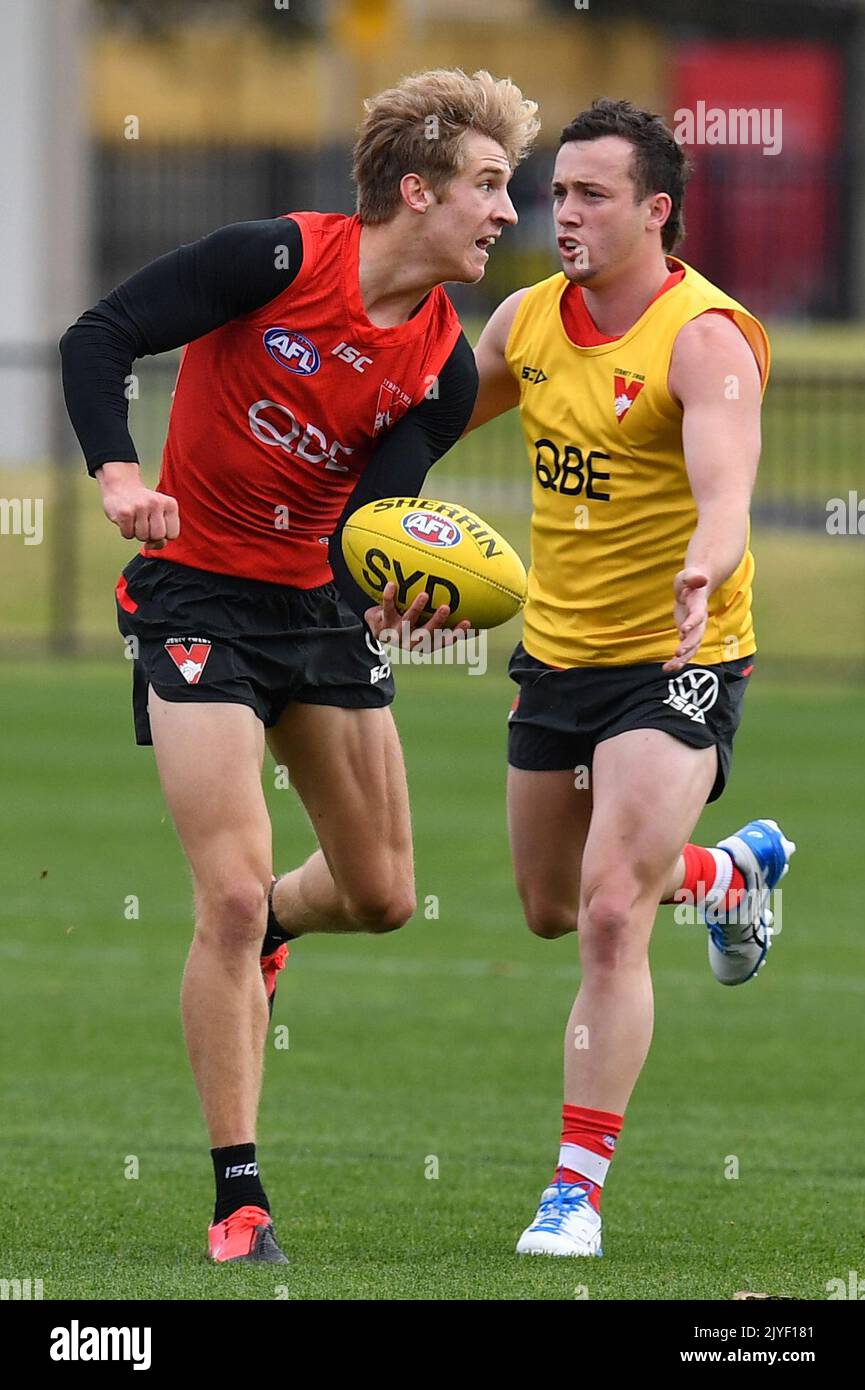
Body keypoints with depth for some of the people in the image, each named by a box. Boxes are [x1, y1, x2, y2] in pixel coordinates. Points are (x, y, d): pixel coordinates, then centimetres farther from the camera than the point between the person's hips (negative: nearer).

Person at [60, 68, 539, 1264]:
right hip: (196, 600, -6)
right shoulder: (279, 260, -17)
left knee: (382, 896, 11)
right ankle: (239, 1198, -7)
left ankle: (259, 936, 48)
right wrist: (117, 472, -30)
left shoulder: (444, 367, -3)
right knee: (234, 894, -15)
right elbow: (97, 340, -15)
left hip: (323, 603, 6)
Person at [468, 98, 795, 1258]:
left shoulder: (705, 338, -21)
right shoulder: (527, 322, 0)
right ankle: (734, 871, 53)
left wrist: (705, 569, -56)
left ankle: (579, 1186, -9)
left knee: (612, 917, -17)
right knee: (552, 908, 22)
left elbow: (726, 488, -36)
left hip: (674, 660, -7)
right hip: (555, 650, 7)